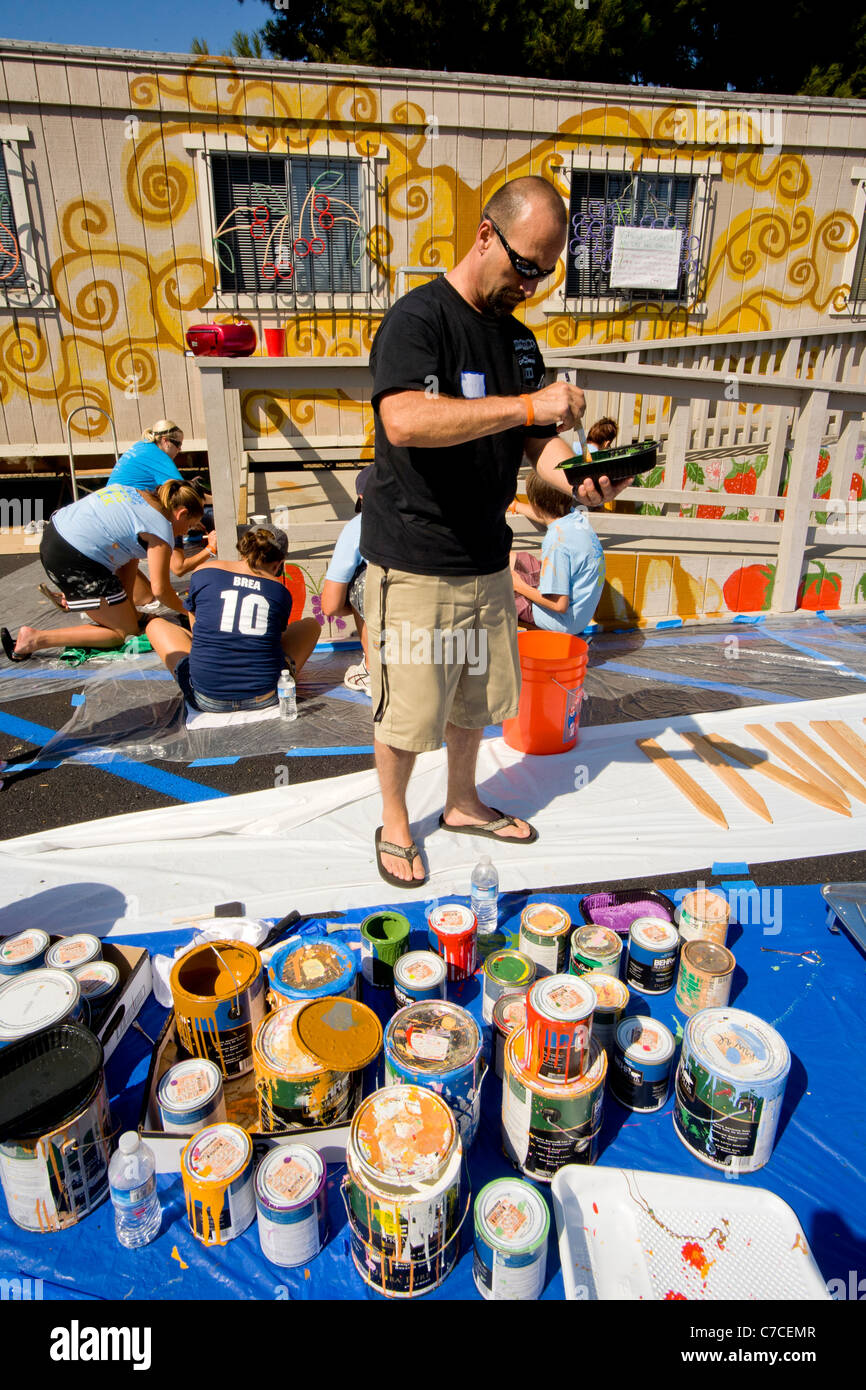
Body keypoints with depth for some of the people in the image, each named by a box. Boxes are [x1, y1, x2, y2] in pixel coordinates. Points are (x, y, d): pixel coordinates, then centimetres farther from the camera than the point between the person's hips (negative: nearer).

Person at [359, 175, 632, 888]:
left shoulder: (519, 338, 12)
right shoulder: (418, 317, -12)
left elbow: (538, 439, 11)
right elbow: (403, 421, -30)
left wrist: (577, 476, -11)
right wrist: (526, 405, -30)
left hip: (486, 557, 7)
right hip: (413, 564, -7)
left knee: (477, 699, 18)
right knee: (408, 711, 4)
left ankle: (464, 804, 40)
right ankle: (394, 824, 28)